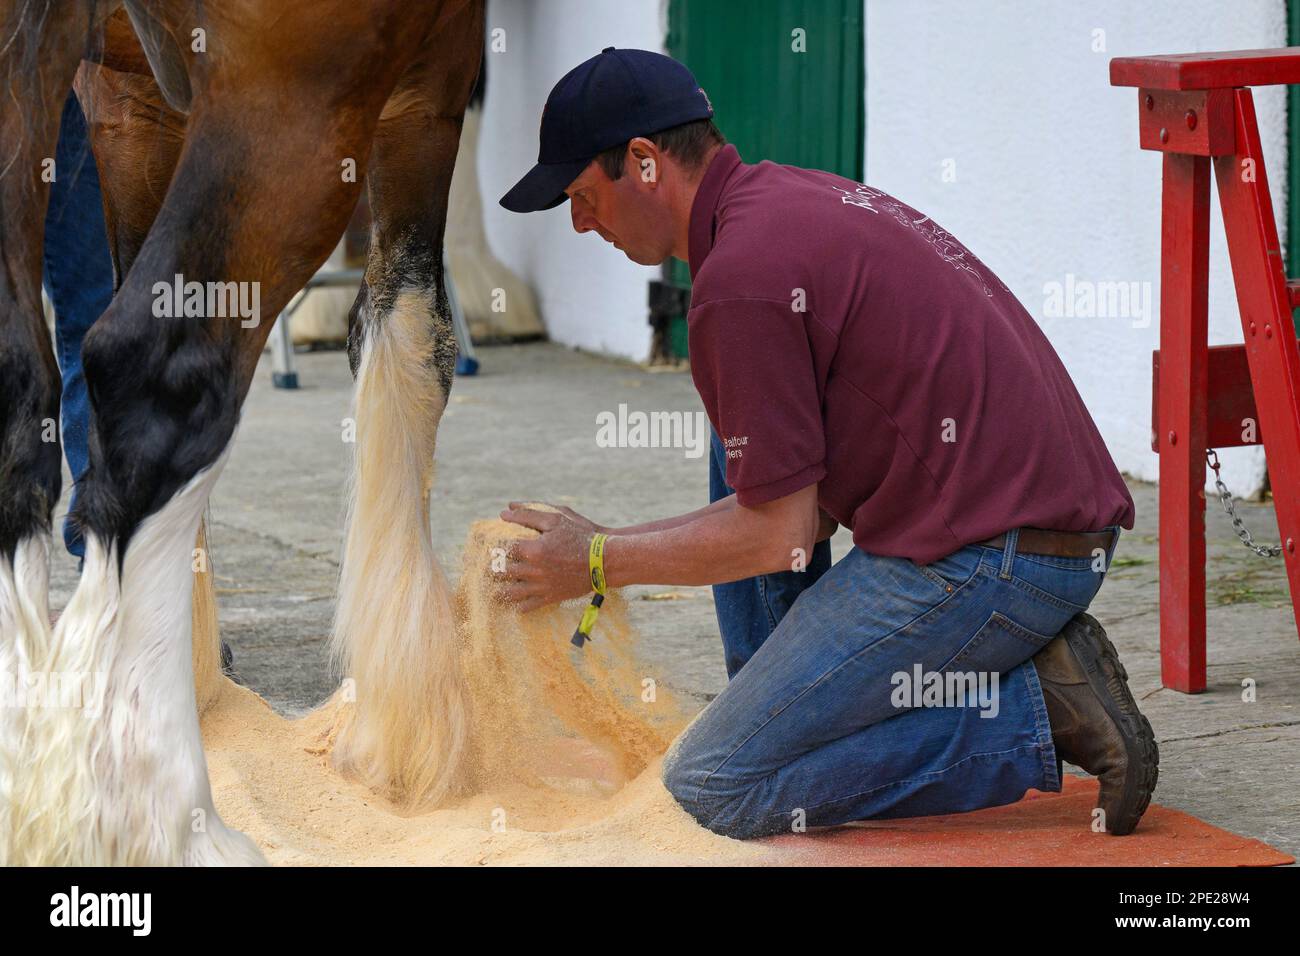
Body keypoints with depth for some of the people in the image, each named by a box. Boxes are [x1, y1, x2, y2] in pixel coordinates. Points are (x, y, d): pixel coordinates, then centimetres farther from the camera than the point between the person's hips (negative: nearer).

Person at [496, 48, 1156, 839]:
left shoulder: (741, 275, -13)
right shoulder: (800, 198, 19)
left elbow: (778, 534, -9)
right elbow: (806, 501, 22)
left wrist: (602, 563, 4)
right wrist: (613, 541, 22)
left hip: (978, 562, -10)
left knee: (710, 794, -6)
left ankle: (1034, 717, -9)